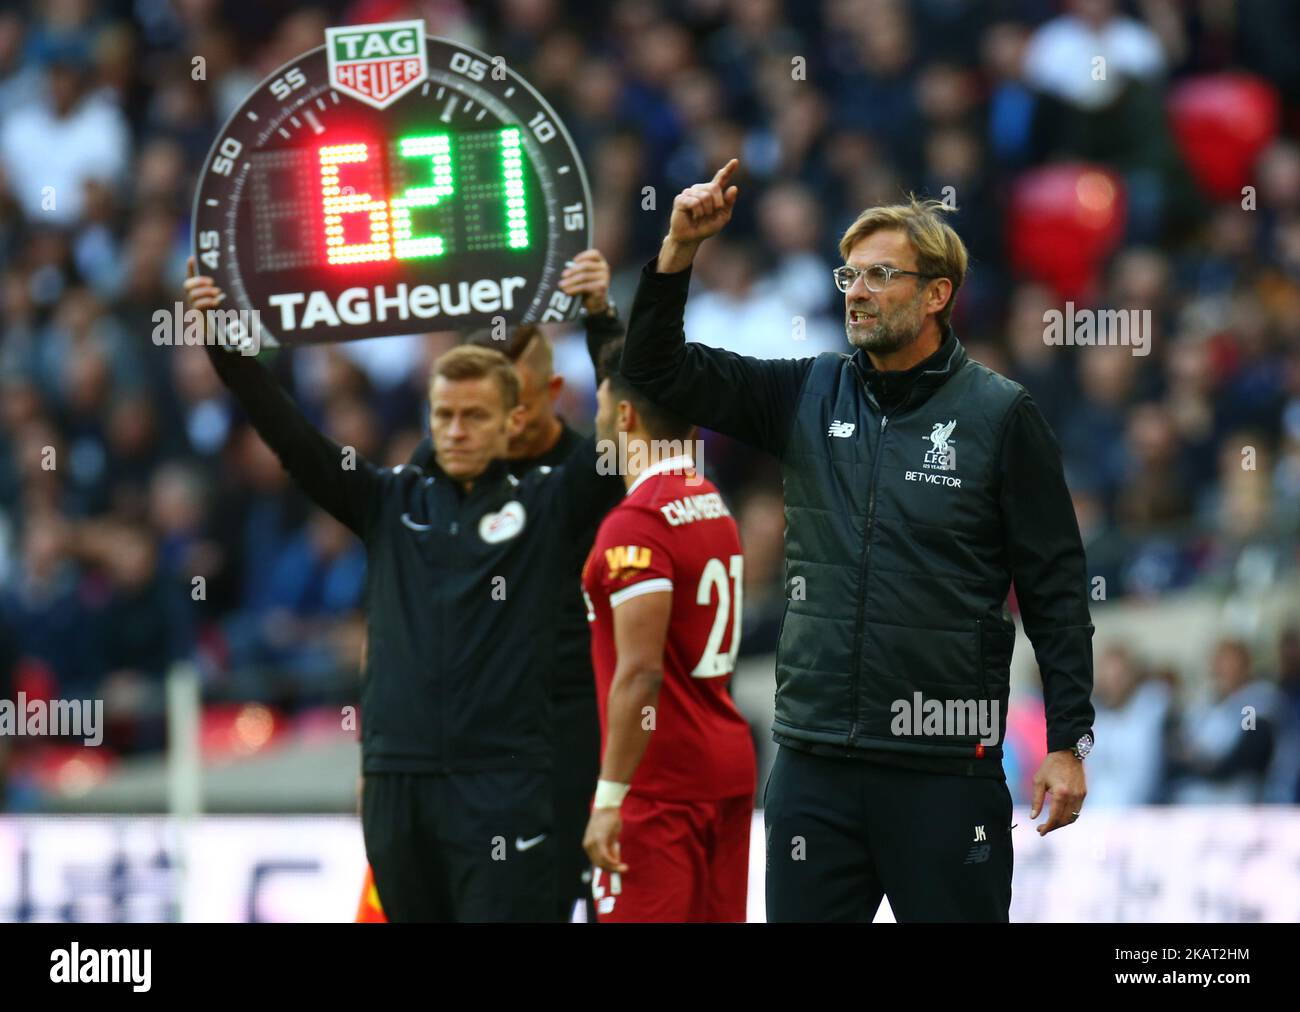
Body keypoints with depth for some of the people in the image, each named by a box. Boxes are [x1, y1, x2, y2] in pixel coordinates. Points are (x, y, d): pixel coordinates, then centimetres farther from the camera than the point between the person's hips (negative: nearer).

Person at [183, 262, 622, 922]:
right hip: (396, 784, 4)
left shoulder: (544, 506, 5)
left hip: (503, 785, -4)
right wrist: (223, 343, -3)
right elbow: (289, 435, 7)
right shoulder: (390, 503, 12)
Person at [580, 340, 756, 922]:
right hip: (728, 763, 9)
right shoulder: (713, 505, 12)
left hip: (661, 780, -9)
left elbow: (641, 672, -22)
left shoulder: (635, 525, -16)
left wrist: (610, 798, -22)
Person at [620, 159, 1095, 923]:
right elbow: (658, 370, 9)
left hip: (946, 765, -4)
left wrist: (1068, 744, -8)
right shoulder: (807, 395, 8)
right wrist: (680, 250, -6)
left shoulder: (999, 415, -3)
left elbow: (1056, 587, -3)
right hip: (815, 760, 4)